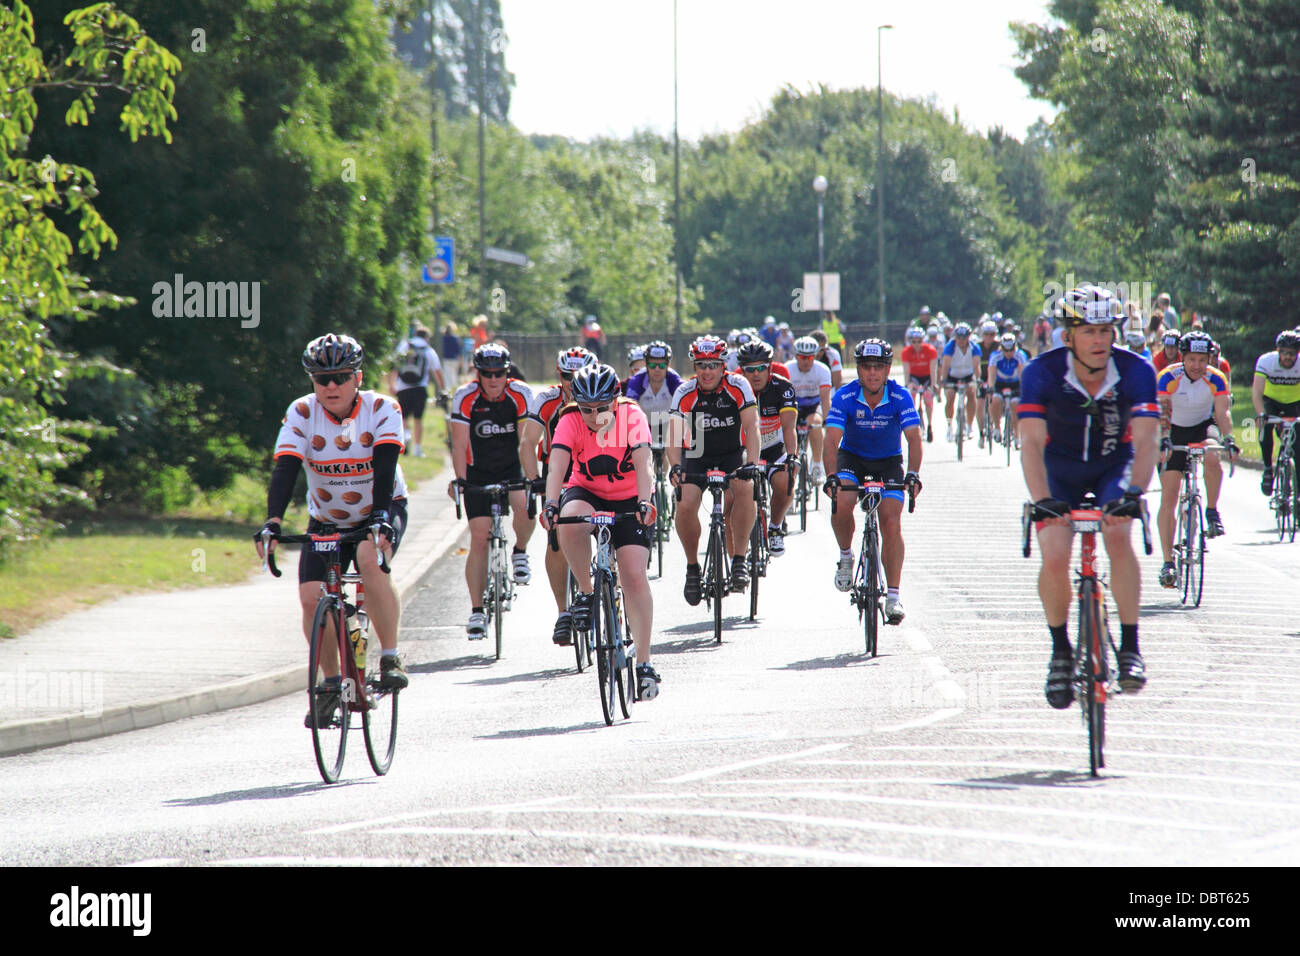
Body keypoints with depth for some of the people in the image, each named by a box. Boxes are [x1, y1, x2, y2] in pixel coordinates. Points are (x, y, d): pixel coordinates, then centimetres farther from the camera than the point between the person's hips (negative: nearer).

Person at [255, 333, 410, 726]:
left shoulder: (382, 409, -19)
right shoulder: (302, 413, -15)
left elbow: (384, 469, -30)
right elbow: (285, 470, -25)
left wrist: (382, 518, -46)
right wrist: (273, 521, -40)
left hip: (380, 513, -3)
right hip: (326, 520, 3)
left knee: (370, 560, -35)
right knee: (312, 598, -15)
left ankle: (390, 657, -24)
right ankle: (331, 683, 6)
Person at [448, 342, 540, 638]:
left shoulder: (520, 395, -16)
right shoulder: (465, 397, -18)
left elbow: (526, 442, -20)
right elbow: (459, 444, -23)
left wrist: (532, 479, -30)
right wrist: (459, 480, -37)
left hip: (512, 468, 0)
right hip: (478, 472, 0)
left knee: (525, 505, -31)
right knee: (479, 539, -8)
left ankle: (520, 552, 1)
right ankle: (477, 611, -2)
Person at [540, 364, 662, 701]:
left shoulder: (632, 417, -21)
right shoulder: (571, 421, -19)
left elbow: (643, 464, -31)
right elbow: (557, 466, -31)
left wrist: (644, 502, -48)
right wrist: (550, 503, -49)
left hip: (628, 499, -1)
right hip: (586, 493, 1)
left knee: (634, 576, -13)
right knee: (570, 520, -36)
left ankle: (644, 663, -3)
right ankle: (585, 592, -12)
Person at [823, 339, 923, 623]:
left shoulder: (900, 397, -20)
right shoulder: (845, 397, -21)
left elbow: (913, 438, -28)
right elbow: (832, 441, -28)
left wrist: (913, 474, -45)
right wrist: (831, 476, -45)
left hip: (888, 462, 0)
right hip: (852, 458, 0)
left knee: (891, 522, -16)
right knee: (842, 503, -29)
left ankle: (893, 594, -11)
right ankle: (846, 556, 0)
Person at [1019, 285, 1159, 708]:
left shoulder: (1135, 372, -24)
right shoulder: (1042, 373, -25)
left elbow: (1145, 440, -31)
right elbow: (1031, 442, -32)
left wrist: (1133, 493, -48)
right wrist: (1042, 500, -47)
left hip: (1114, 466, 0)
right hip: (1061, 470, 0)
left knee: (1118, 534, -28)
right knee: (1054, 558, -18)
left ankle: (1130, 646, -20)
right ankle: (1060, 650, 6)